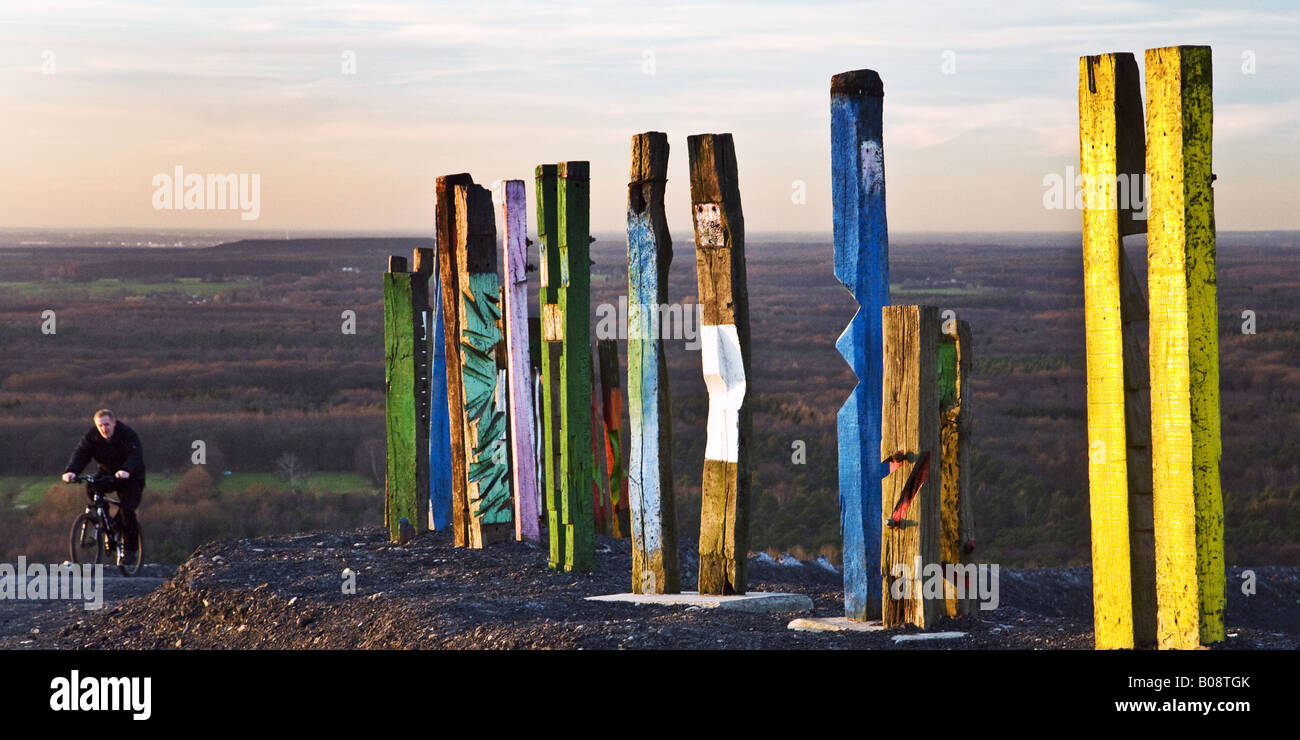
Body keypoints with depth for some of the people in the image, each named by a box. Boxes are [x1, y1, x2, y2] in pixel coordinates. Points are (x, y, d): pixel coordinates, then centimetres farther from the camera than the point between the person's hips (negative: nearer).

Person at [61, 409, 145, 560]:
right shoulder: (92, 436, -10)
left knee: (127, 510, -19)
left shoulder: (128, 434, -22)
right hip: (107, 474, 4)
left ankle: (130, 548, -4)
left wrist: (126, 471, -58)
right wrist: (71, 471, -41)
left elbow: (136, 455, -36)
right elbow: (81, 453, -20)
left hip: (131, 478, -4)